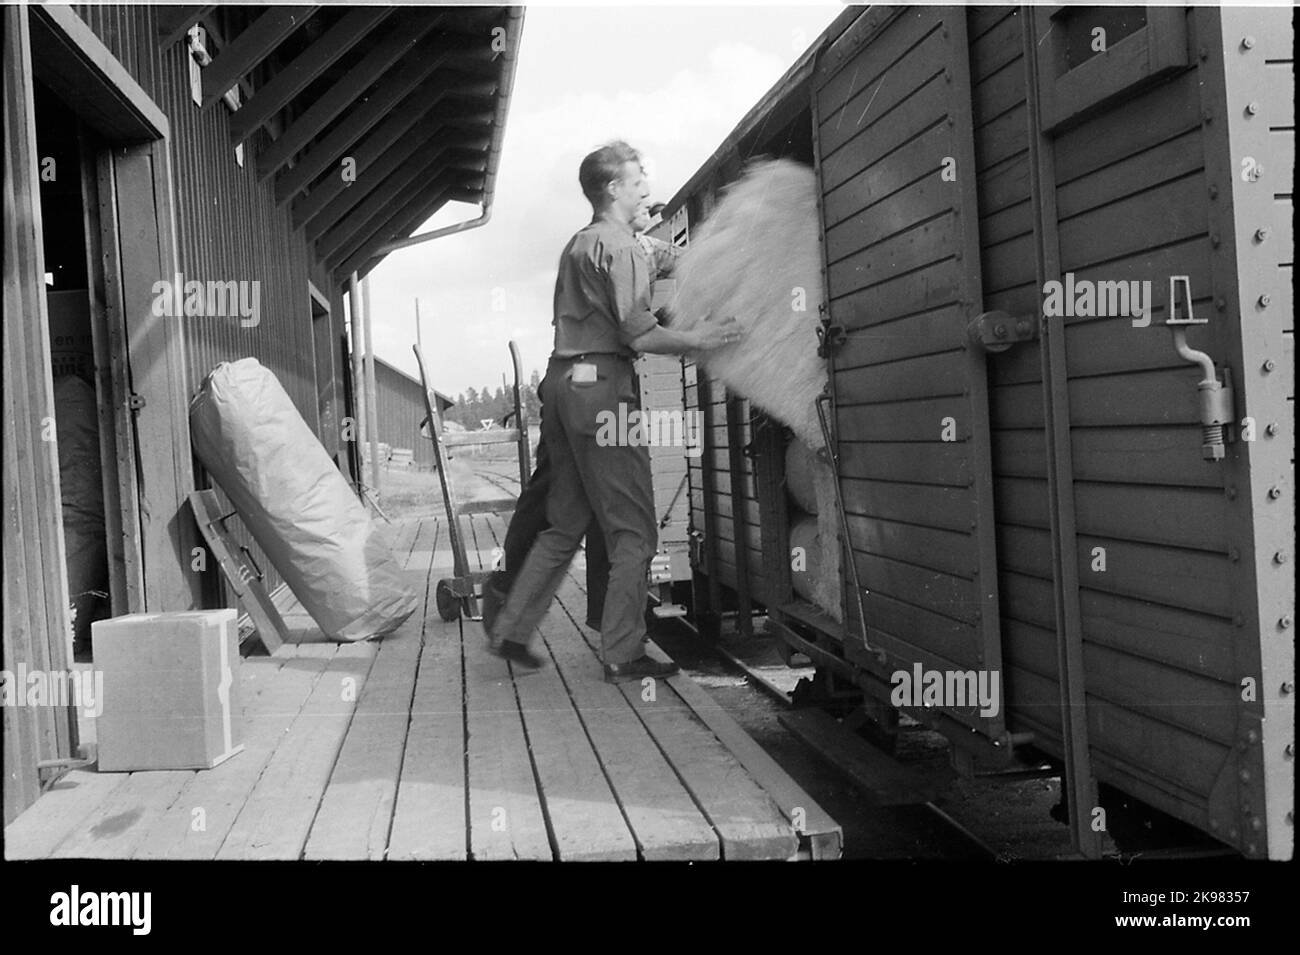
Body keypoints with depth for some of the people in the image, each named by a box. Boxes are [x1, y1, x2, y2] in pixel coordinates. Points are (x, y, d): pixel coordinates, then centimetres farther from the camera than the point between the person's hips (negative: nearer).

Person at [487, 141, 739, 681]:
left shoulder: (577, 245, 22)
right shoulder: (618, 247, -8)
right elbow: (638, 334, -16)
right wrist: (695, 341, -3)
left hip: (563, 381, 9)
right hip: (603, 385, -9)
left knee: (566, 524, 15)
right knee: (632, 529, -2)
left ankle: (510, 631, 15)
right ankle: (622, 656, 1)